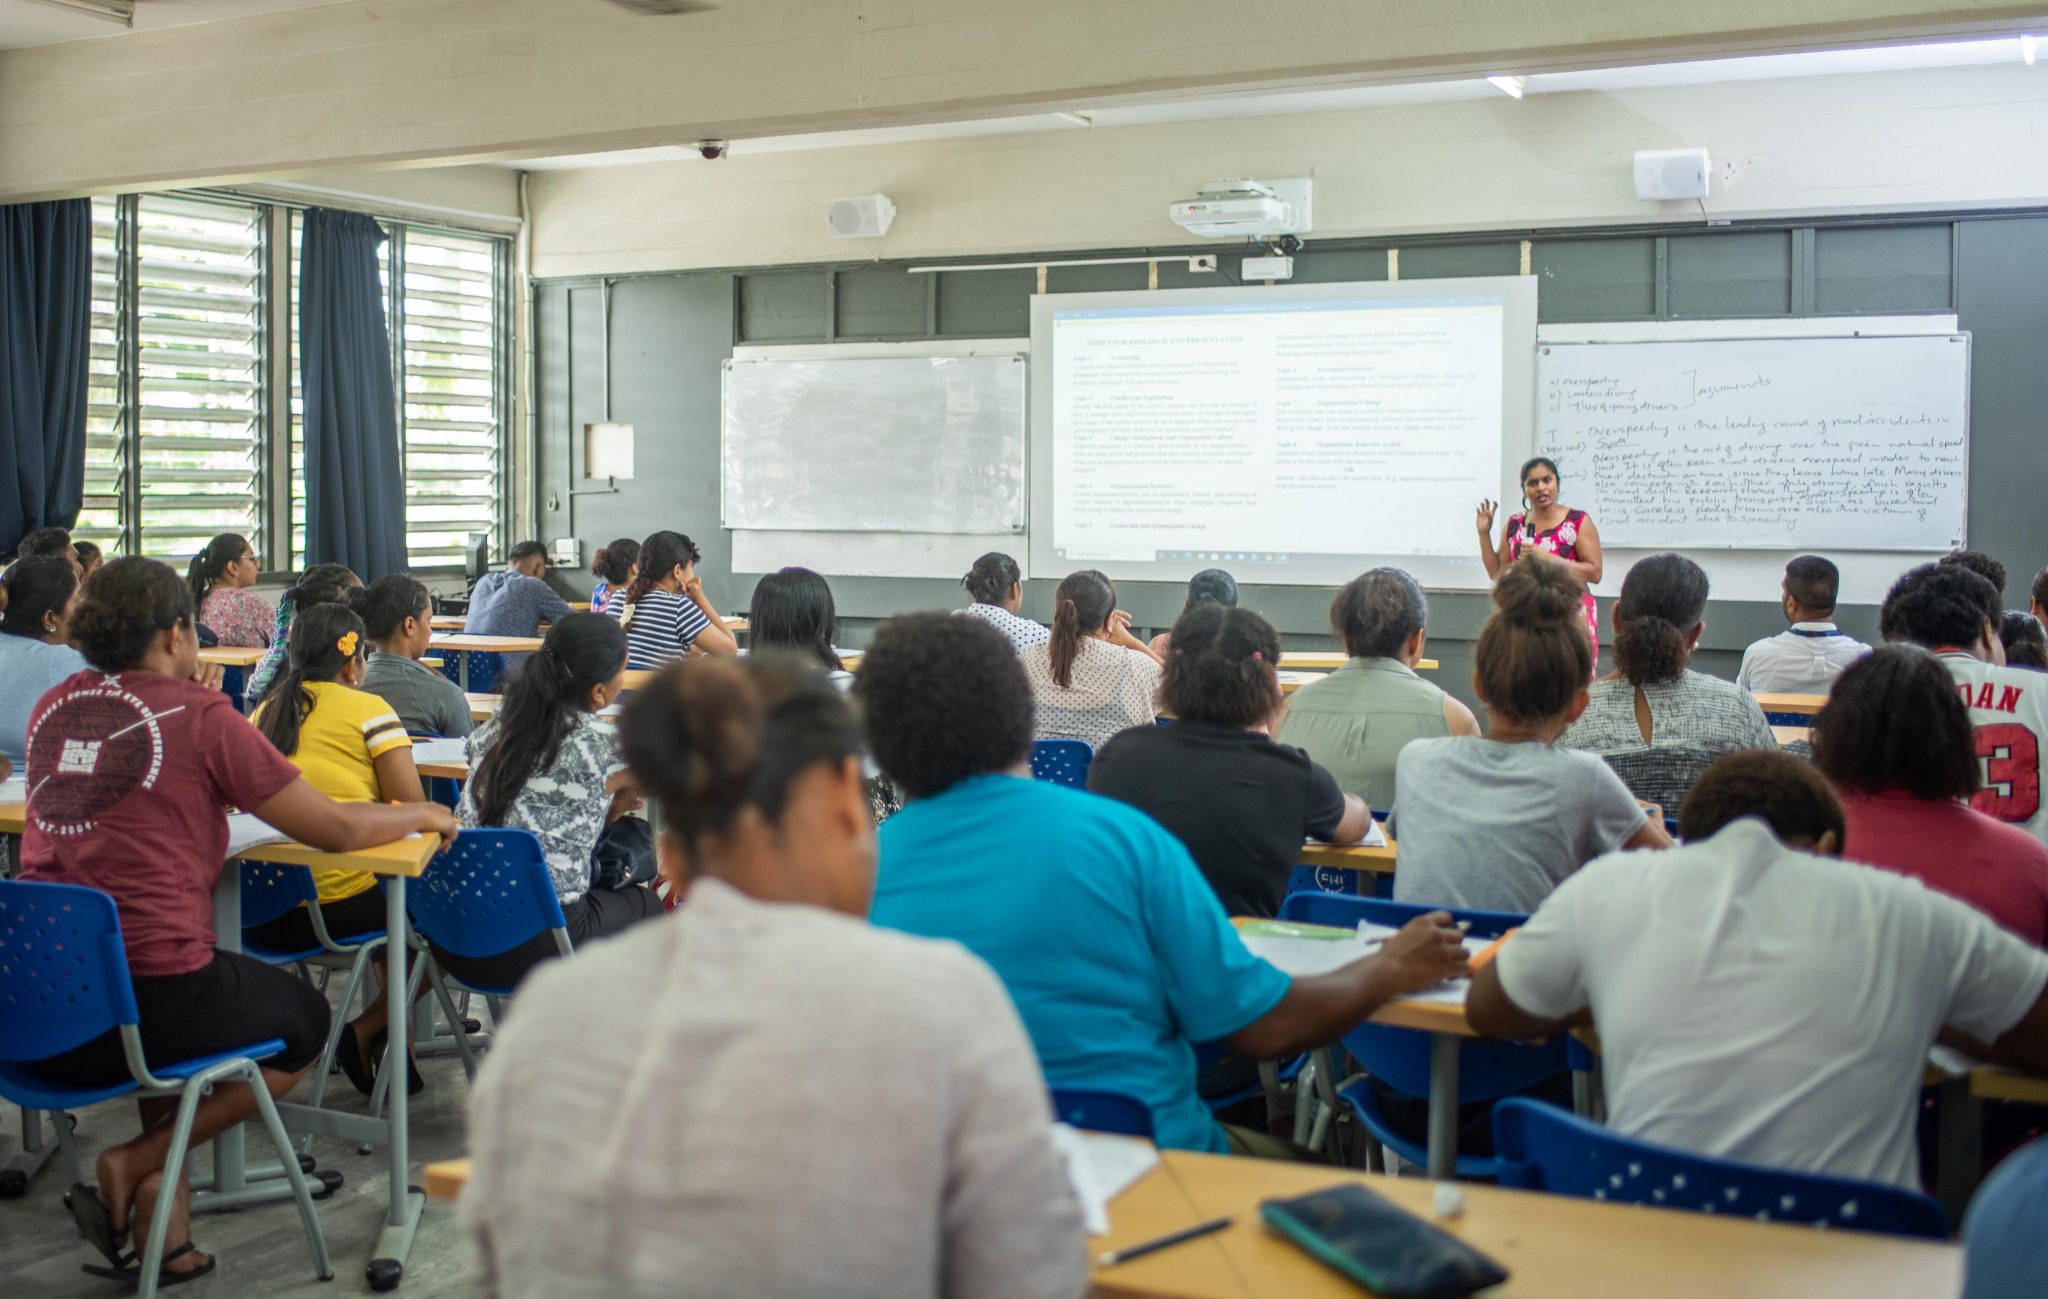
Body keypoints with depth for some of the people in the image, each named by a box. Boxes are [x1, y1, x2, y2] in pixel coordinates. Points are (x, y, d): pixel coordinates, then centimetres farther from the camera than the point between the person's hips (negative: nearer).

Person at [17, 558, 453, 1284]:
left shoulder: (53, 708, 9)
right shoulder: (197, 713, -7)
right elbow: (334, 829, -4)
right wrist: (424, 815, 14)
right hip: (148, 998, -6)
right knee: (305, 1021, 23)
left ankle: (162, 1198, 21)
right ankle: (137, 1163, 6)